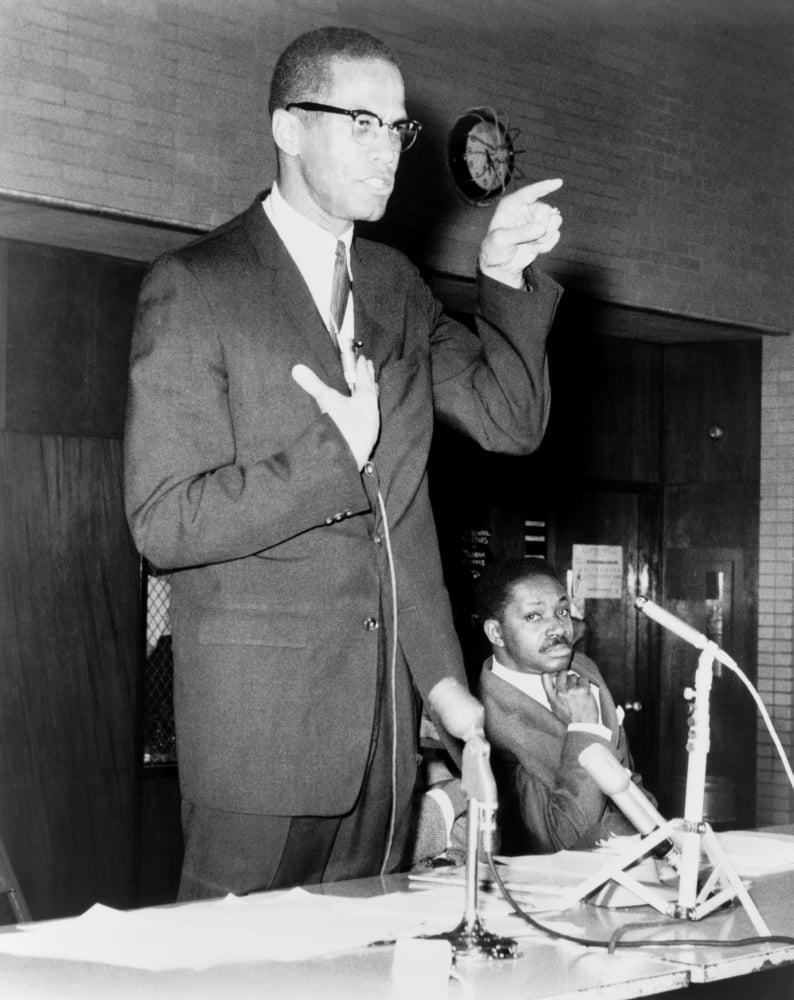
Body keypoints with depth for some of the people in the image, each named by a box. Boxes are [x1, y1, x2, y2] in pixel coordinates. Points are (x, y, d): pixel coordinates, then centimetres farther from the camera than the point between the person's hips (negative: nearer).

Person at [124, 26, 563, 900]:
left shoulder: (395, 285, 14)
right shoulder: (193, 287, -6)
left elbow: (510, 422, 11)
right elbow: (162, 521, -12)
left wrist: (506, 281, -1)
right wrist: (336, 452, -16)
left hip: (387, 722, 6)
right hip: (258, 721, -6)